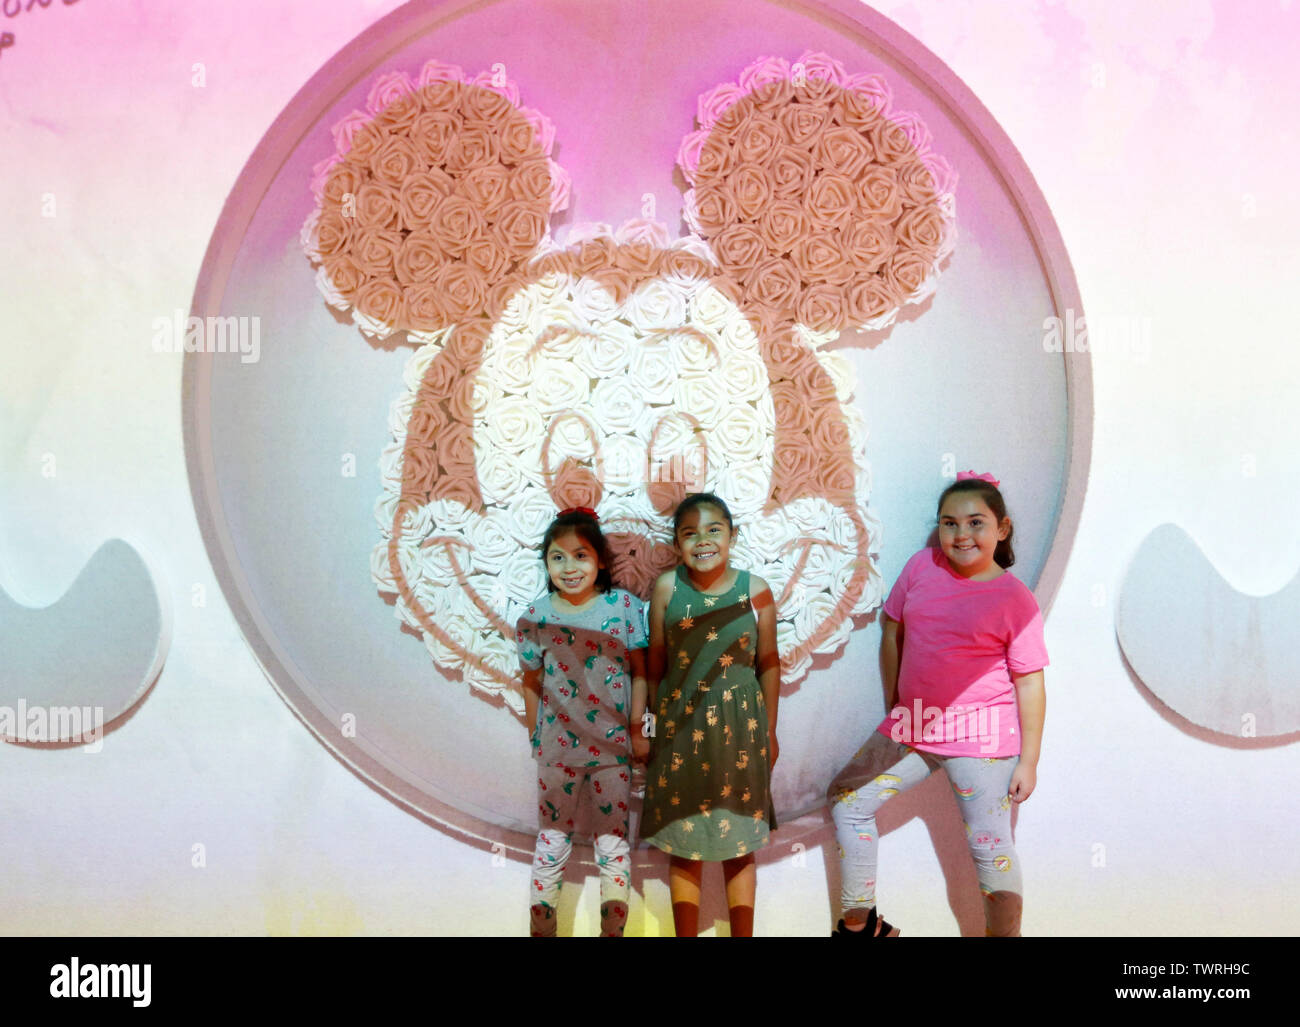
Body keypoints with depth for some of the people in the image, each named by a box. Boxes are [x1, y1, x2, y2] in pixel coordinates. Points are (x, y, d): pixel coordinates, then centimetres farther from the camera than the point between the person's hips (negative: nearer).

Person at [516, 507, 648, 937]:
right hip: (558, 746, 1)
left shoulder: (623, 606, -7)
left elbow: (639, 672, -2)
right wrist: (535, 735, 8)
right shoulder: (536, 617, -5)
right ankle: (541, 928, 23)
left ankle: (613, 930, 21)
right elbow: (532, 682, 5)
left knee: (613, 842, 8)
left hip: (613, 746, -1)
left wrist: (636, 729, -2)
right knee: (552, 841, 10)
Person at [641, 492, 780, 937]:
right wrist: (655, 722, 8)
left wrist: (769, 730, 6)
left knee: (739, 843, 11)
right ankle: (685, 934, 23)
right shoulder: (666, 588, -7)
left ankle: (743, 934, 25)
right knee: (682, 841, 9)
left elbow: (768, 663, 1)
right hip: (680, 724, 0)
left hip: (739, 724, 0)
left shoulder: (755, 590, -8)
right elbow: (655, 661, 2)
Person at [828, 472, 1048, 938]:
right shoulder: (922, 566, 1)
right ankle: (860, 922, 24)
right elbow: (893, 632, 12)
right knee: (846, 799, 10)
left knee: (989, 846, -3)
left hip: (980, 736, -5)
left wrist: (1028, 762, -8)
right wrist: (894, 703, 11)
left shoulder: (1015, 599, -10)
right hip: (913, 724, 6)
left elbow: (1030, 684, -8)